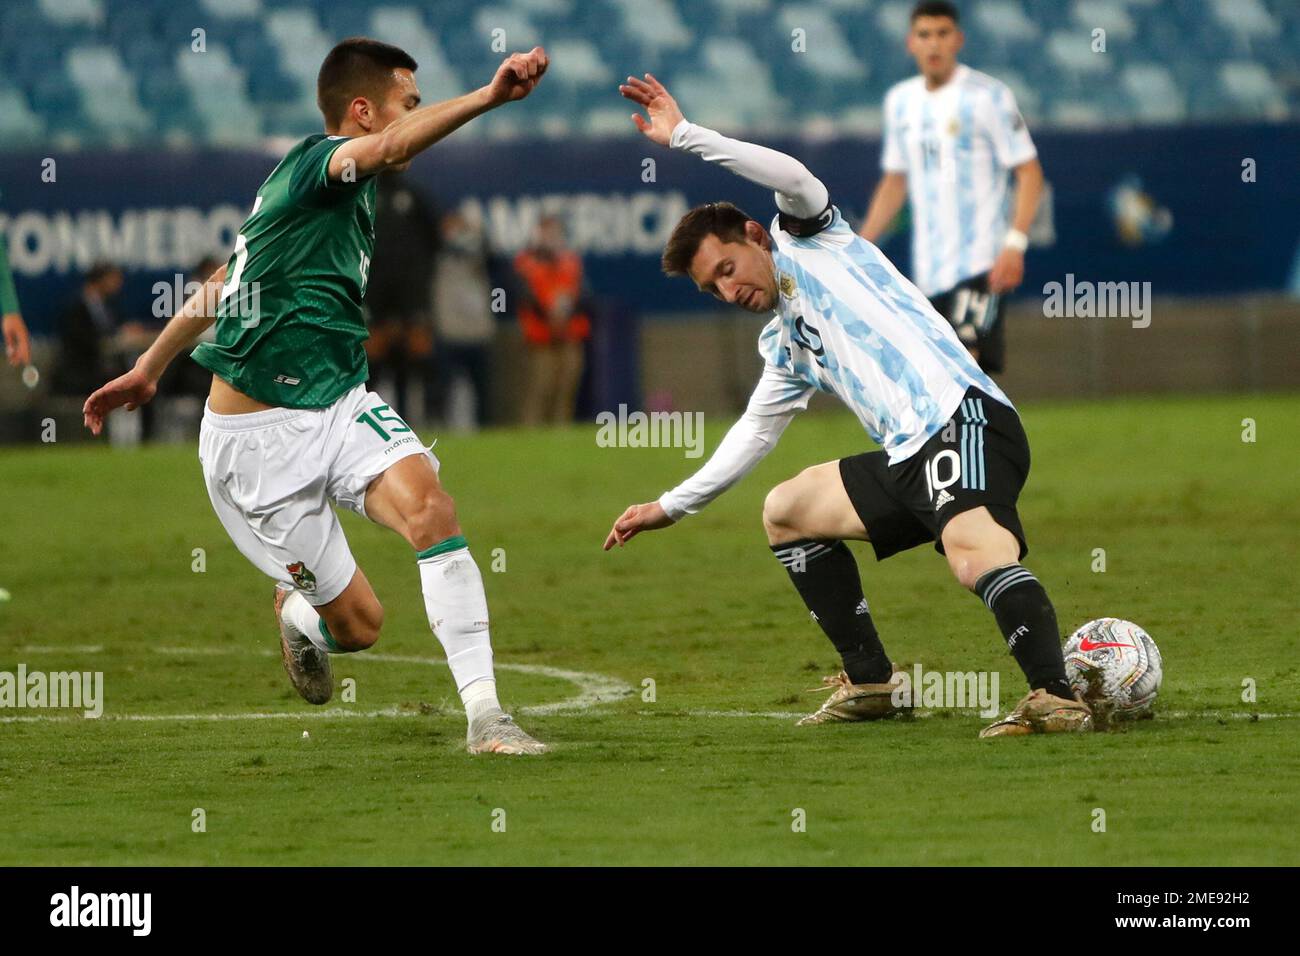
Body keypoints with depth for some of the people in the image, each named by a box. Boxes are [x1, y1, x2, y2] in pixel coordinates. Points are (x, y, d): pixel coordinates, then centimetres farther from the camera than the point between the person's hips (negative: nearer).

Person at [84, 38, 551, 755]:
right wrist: (488, 98, -55)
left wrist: (147, 370, 34)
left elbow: (226, 279, 25)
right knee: (359, 623, -2)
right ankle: (295, 612, 36)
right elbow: (388, 148, -38)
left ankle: (483, 715, -29)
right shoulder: (316, 162, -13)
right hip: (261, 437, -7)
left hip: (340, 406, 7)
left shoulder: (338, 186, 15)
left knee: (428, 505, -23)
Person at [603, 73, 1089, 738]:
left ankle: (1056, 698, -47)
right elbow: (751, 435, 38)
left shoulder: (807, 239, 9)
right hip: (909, 459, 10)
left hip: (962, 418, -10)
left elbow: (794, 177, -11)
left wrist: (683, 135, -6)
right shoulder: (785, 346, 29)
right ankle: (869, 682, 16)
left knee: (972, 549, -34)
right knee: (785, 509, 21)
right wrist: (670, 507, 43)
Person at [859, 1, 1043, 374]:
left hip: (980, 263, -6)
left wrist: (1015, 243, -19)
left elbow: (1029, 173, -7)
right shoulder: (900, 101, 13)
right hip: (926, 269, 6)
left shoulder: (988, 96, -6)